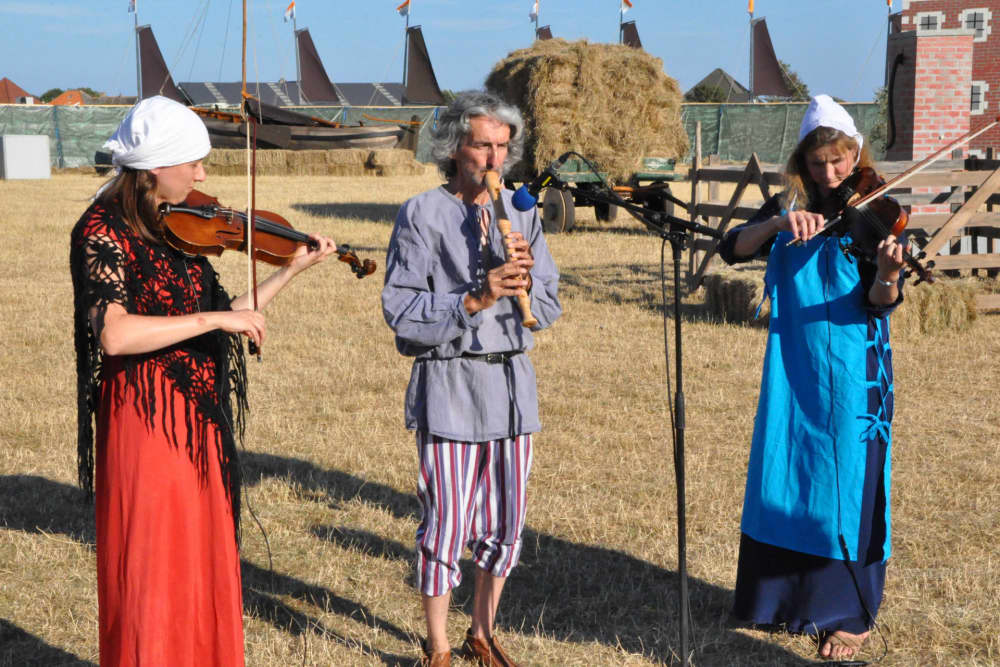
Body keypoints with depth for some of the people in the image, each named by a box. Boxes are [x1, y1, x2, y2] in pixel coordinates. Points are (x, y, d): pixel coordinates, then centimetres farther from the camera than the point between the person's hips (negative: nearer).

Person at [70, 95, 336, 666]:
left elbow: (222, 319, 13)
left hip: (200, 420, 7)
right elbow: (114, 334, -26)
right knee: (152, 577, 0)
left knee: (204, 566, 15)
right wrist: (217, 318, -23)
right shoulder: (104, 231, -13)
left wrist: (293, 270, 11)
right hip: (146, 422, -7)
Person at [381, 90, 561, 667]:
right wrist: (473, 300, -23)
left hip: (512, 381, 5)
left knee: (506, 521, 11)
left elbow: (548, 309, 8)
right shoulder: (422, 215, -4)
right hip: (450, 385, -5)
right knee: (446, 522, -1)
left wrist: (527, 279, -13)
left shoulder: (522, 213, 9)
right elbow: (401, 311, -11)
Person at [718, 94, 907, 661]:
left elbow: (881, 303, -15)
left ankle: (851, 615, 13)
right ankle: (782, 596, 29)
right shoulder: (788, 208, 6)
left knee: (847, 486, 0)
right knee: (783, 480, 12)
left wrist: (887, 274, -37)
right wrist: (778, 224, -25)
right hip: (791, 369, 4)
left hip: (853, 374, -4)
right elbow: (733, 249, -8)